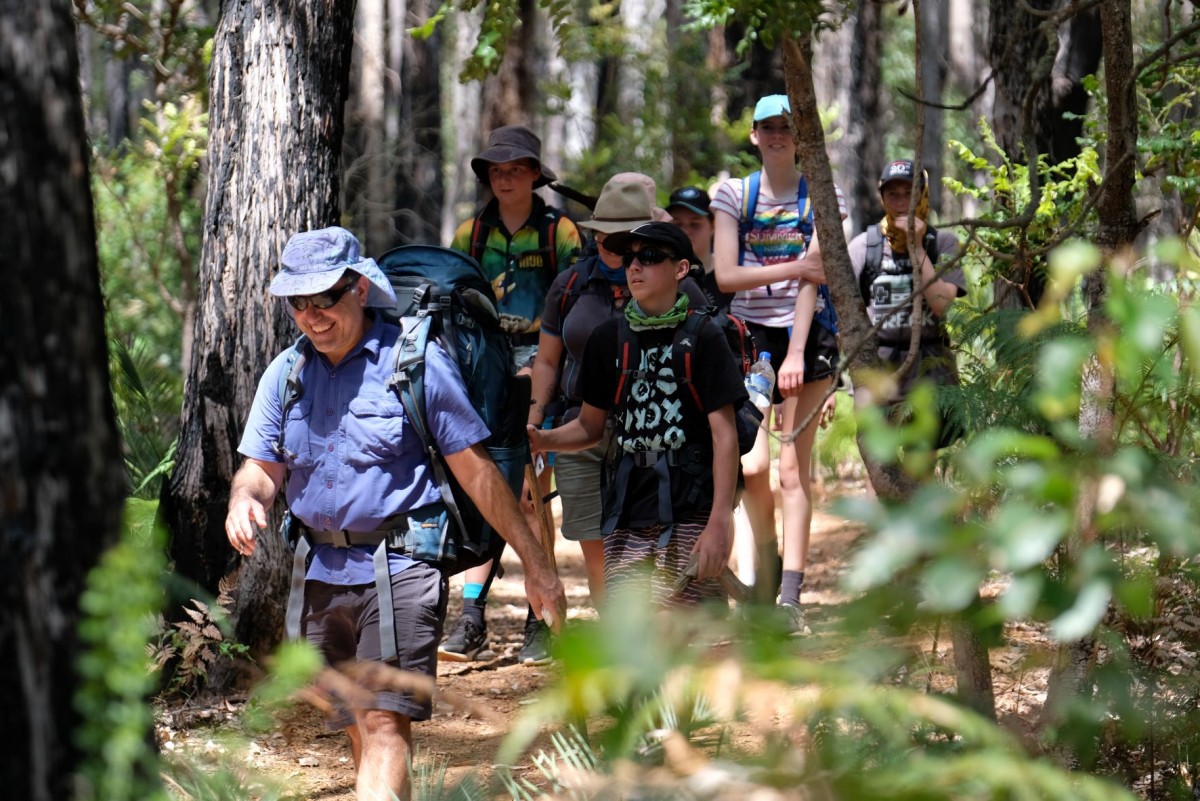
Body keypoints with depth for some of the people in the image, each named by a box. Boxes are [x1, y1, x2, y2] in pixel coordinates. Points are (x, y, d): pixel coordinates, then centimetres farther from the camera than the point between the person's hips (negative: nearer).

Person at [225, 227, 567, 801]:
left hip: (399, 566, -5)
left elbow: (474, 469, -2)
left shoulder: (415, 360, -4)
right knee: (360, 732, 11)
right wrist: (244, 499, -15)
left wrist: (535, 565, -1)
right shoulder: (285, 374, 10)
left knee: (384, 725, -17)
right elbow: (261, 467, 11)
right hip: (321, 574, 6)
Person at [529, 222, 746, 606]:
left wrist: (720, 523, -13)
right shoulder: (608, 338, 11)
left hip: (689, 513, -4)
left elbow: (724, 434, -6)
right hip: (626, 515, 4)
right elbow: (590, 426, 18)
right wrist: (541, 439, -3)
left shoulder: (703, 338, -2)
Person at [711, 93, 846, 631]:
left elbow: (813, 278, -7)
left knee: (793, 467, -5)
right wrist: (792, 267, -14)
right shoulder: (734, 195, 6)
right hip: (750, 333, 1)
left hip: (805, 330, -1)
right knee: (751, 465, -11)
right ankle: (765, 561, 16)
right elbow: (725, 275, -4)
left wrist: (796, 352, -16)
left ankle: (790, 595, -7)